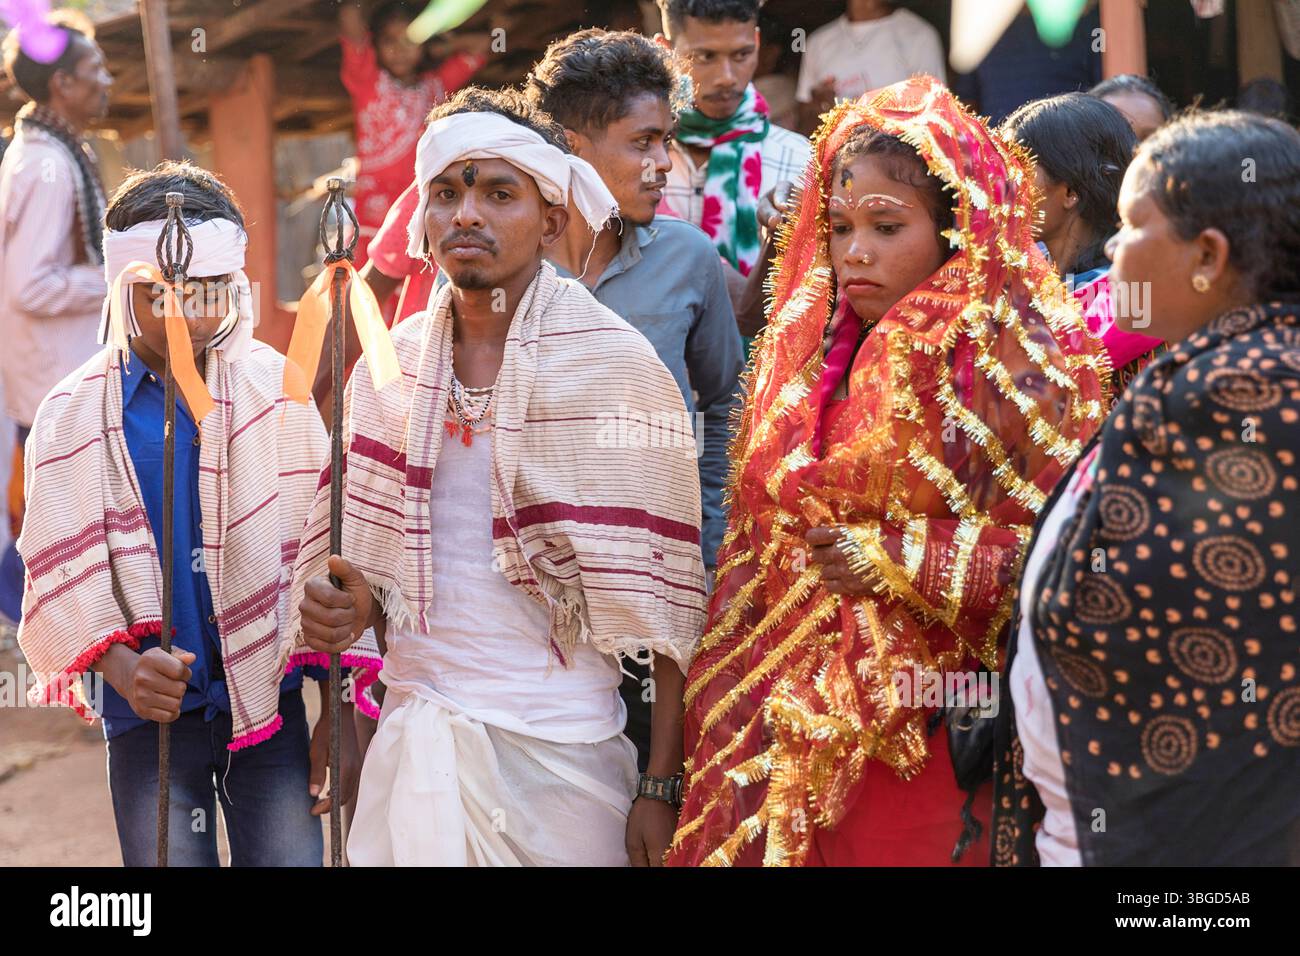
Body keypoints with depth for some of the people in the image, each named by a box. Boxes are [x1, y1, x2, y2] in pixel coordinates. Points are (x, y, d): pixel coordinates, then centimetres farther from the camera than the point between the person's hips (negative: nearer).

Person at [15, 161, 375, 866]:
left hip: (271, 700, 0)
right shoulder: (73, 416, 0)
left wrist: (340, 711, -4)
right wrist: (122, 667, -23)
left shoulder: (277, 390, 1)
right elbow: (61, 571, -4)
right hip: (150, 711, 0)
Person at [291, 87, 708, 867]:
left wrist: (660, 788, -13)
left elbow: (664, 594, -9)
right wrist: (350, 606, -7)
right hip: (414, 730, 4)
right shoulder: (392, 364, 5)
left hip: (556, 744, -4)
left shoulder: (613, 363, -8)